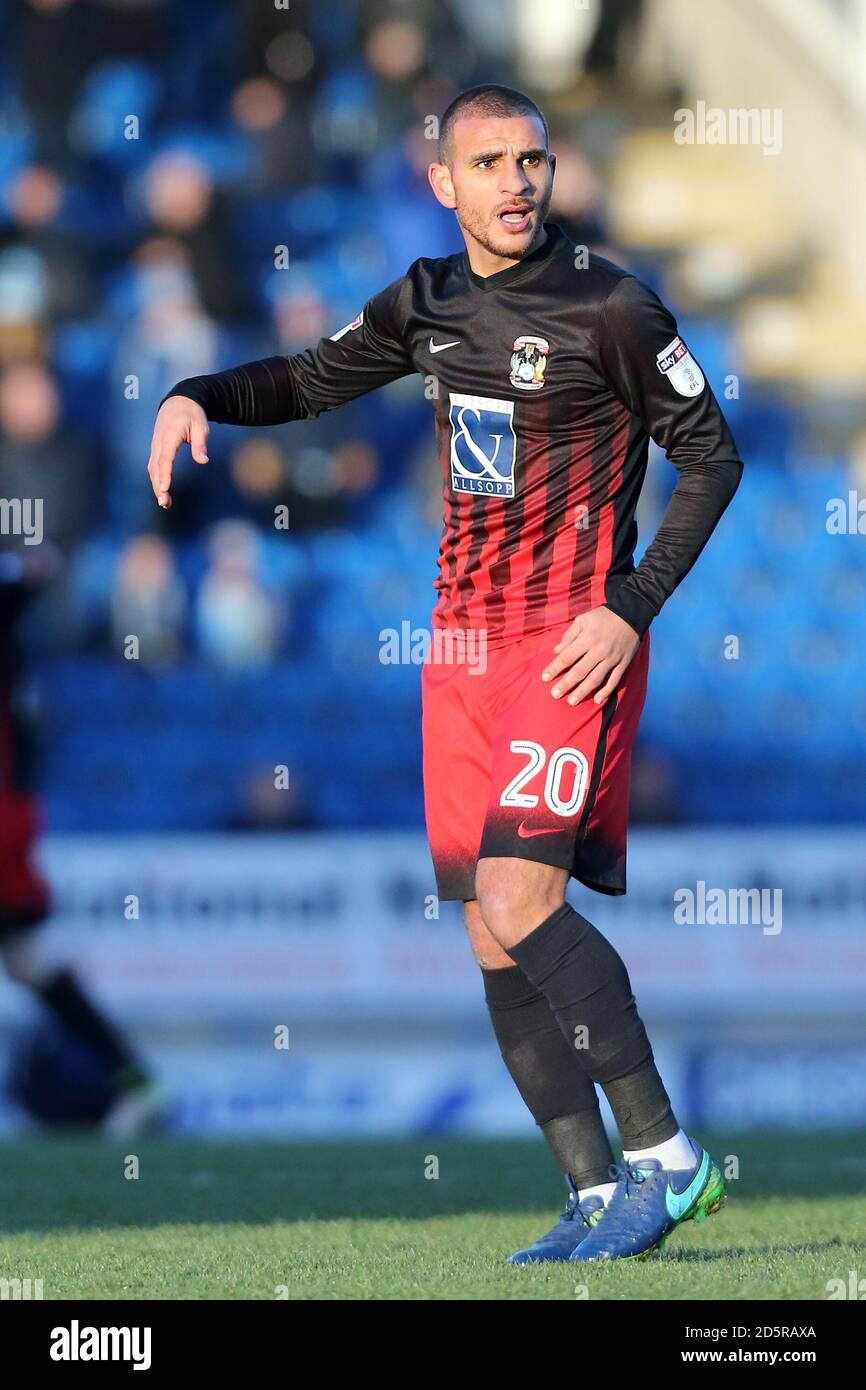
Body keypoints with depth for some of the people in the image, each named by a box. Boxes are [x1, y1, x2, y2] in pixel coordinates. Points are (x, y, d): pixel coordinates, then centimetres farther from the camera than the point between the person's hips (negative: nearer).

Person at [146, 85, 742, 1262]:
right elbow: (315, 379, 25)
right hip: (465, 644, 7)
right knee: (494, 940, 2)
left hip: (574, 645, -7)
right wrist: (198, 398, 6)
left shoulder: (610, 306, -9)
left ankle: (662, 1156, -11)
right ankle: (600, 1197, 5)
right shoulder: (429, 302, 10)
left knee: (519, 900, -20)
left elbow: (712, 456, -4)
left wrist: (631, 609, -12)